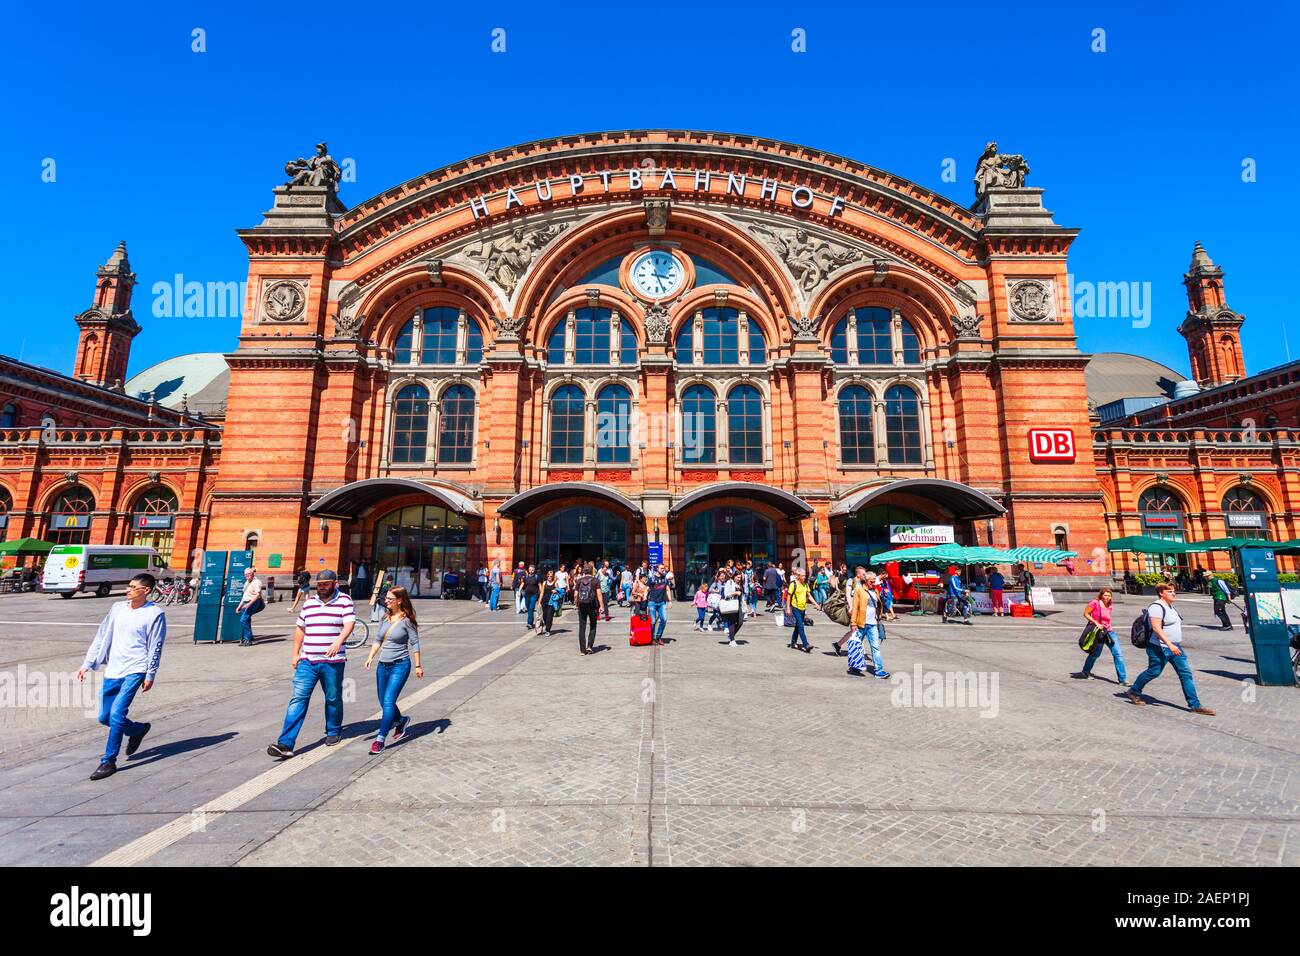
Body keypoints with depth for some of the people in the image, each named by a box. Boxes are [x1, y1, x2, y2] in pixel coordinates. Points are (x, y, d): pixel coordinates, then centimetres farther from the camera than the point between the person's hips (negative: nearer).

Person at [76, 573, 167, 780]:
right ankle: (138, 730, 37)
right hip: (112, 671, 7)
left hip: (134, 671, -7)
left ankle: (109, 761, 1)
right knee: (104, 717, 11)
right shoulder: (118, 608, 6)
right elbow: (101, 637, 14)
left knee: (117, 714, -13)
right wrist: (87, 664, 10)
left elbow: (155, 647, -8)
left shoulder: (155, 614, -10)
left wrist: (150, 675, -8)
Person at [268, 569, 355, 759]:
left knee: (333, 699, 11)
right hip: (307, 660, 3)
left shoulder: (344, 600, -3)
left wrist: (339, 641, -34)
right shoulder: (309, 602, 11)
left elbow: (349, 623, -17)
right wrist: (295, 653, 14)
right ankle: (285, 744, -4)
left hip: (333, 661, -3)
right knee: (298, 699, -4)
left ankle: (334, 731, 30)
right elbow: (300, 629, 19)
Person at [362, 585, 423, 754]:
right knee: (384, 703, 16)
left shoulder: (407, 620, -12)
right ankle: (401, 721, 40)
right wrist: (370, 657, -1)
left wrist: (418, 666, -7)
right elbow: (378, 640, 13)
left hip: (400, 665, -7)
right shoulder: (385, 617, 6)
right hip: (383, 665, 7)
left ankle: (380, 739, -1)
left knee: (388, 702, -11)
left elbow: (414, 644, -8)